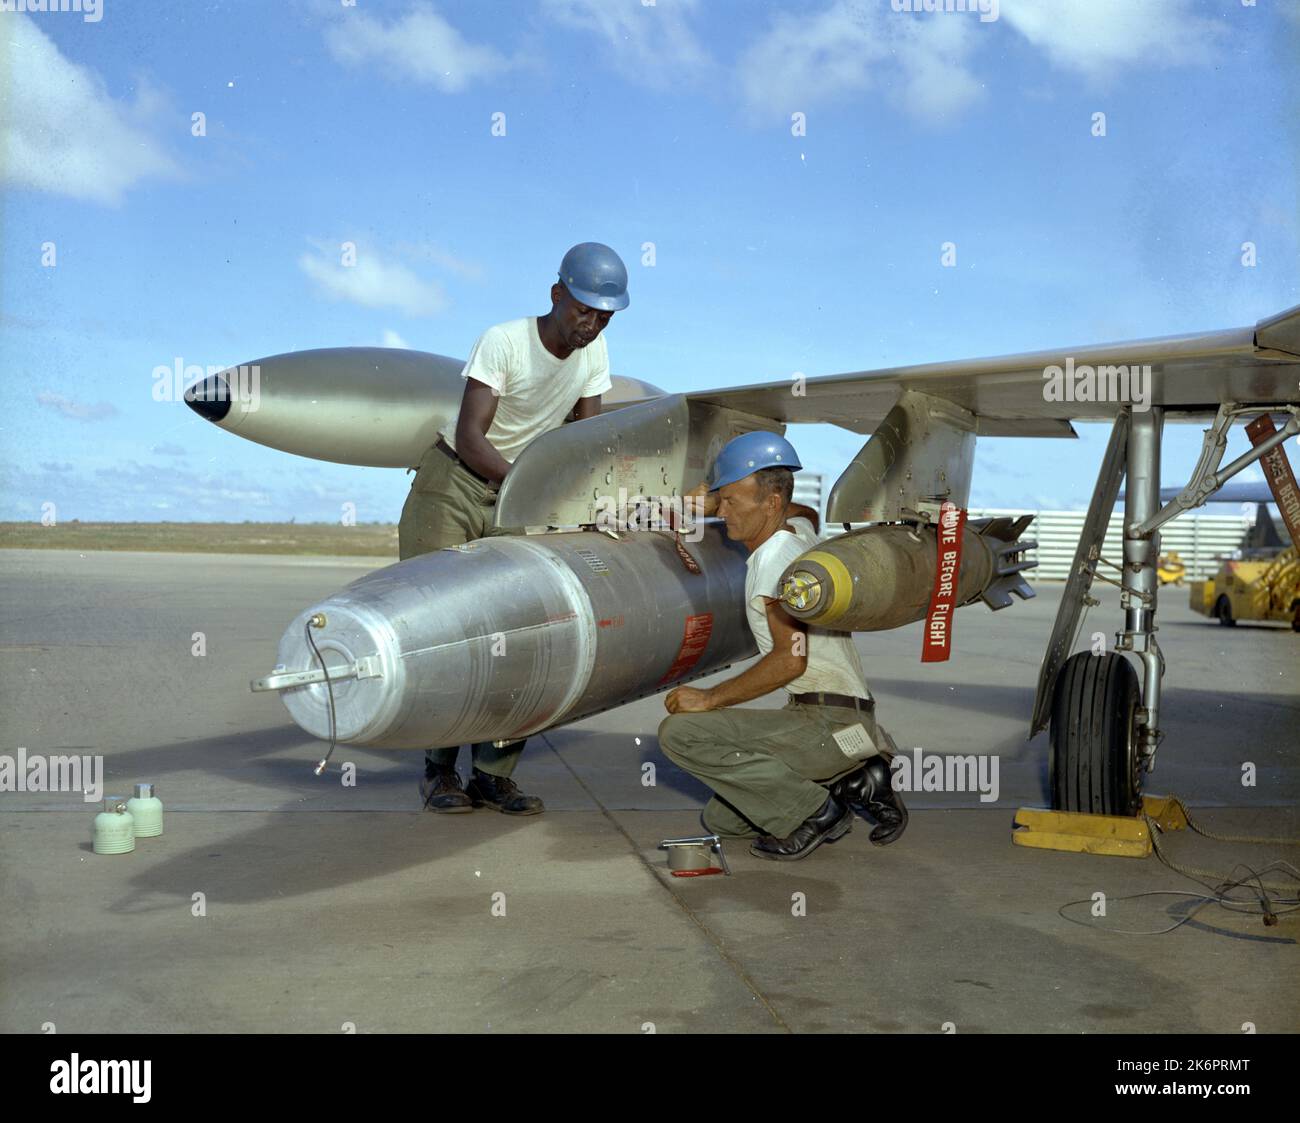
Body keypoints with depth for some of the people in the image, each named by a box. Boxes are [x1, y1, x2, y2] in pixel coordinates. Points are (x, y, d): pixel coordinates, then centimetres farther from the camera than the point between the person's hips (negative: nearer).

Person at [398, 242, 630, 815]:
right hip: (454, 482, -5)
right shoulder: (503, 341, -21)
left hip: (515, 496, 5)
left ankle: (493, 773, -1)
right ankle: (439, 769, 4)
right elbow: (469, 438, -26)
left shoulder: (594, 352, -3)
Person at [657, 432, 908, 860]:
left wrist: (711, 698, -18)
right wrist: (708, 503, 28)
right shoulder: (798, 530, 11)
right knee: (720, 820, 15)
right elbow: (806, 512, 37)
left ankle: (813, 812, -11)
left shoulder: (776, 556, -15)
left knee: (679, 733, -18)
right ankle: (852, 782, 9)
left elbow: (791, 658, -23)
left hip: (828, 723, -10)